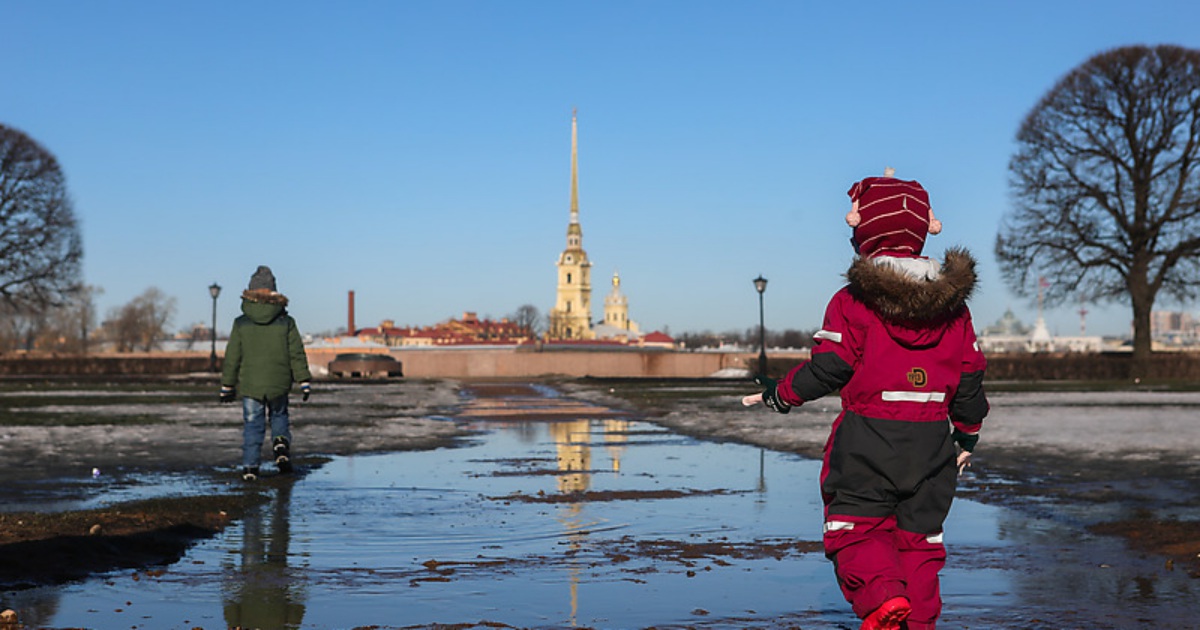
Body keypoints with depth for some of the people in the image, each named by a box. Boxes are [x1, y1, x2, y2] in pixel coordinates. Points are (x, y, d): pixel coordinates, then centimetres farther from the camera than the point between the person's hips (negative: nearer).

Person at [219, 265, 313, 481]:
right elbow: (297, 354, -2)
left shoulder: (241, 324, -2)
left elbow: (232, 358, 2)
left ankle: (250, 466, 1)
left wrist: (227, 386, 10)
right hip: (279, 384, 0)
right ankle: (281, 442, -4)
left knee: (252, 425, 7)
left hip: (250, 385, 0)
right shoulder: (286, 323, -2)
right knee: (279, 416, 22)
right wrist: (304, 382, 3)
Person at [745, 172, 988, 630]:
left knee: (856, 528, 3)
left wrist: (778, 395, 6)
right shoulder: (953, 305, 7)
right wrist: (967, 437, 22)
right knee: (920, 534, 14)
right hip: (932, 441, 4)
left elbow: (826, 370, -10)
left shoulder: (853, 302, -9)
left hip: (867, 439, -4)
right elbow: (970, 379, 10)